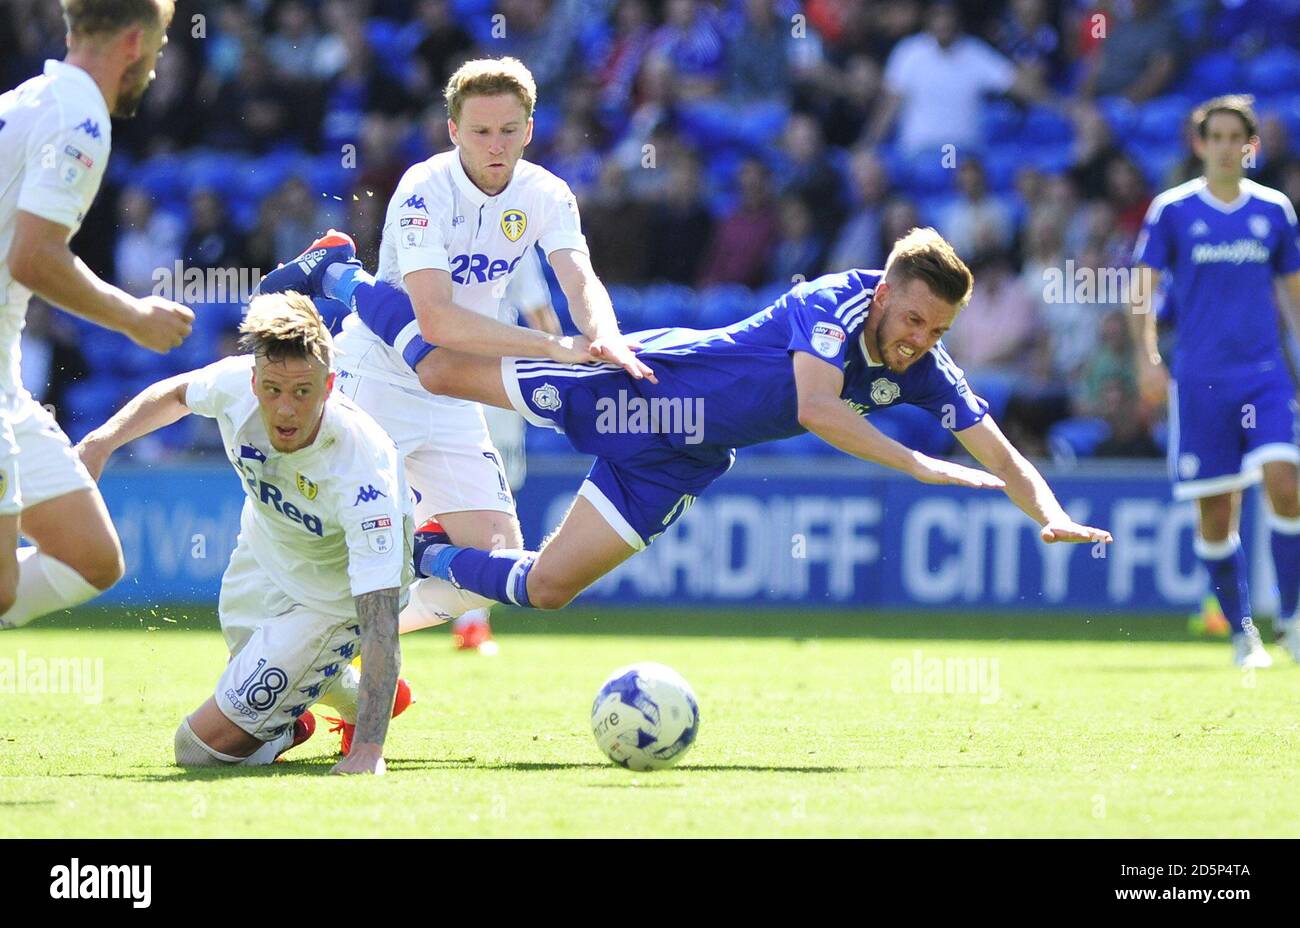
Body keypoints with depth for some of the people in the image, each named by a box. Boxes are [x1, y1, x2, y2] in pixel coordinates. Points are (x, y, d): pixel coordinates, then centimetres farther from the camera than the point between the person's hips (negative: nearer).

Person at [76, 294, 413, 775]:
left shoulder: (362, 467, -42)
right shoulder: (237, 383, -27)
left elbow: (379, 617, -45)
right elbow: (177, 393, 1)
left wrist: (369, 748, -52)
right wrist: (101, 442, -9)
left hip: (332, 601, -6)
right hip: (263, 555, 6)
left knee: (203, 748, -7)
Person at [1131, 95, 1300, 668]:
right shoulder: (1171, 210, 1)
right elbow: (1142, 289, 1)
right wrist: (1147, 358, -12)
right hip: (1199, 379, -1)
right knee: (1216, 513, 0)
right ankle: (1241, 631, 14)